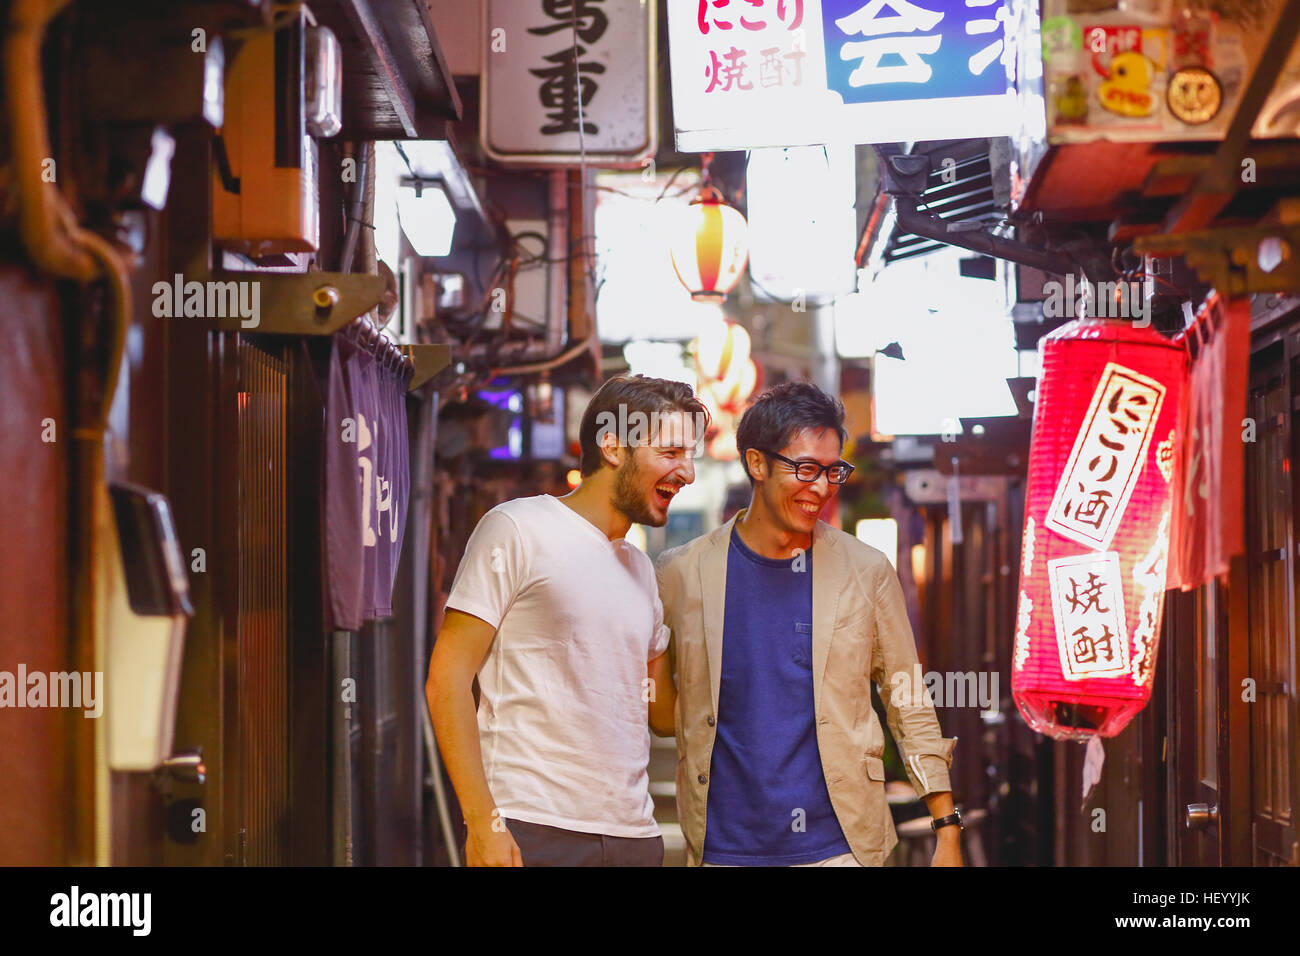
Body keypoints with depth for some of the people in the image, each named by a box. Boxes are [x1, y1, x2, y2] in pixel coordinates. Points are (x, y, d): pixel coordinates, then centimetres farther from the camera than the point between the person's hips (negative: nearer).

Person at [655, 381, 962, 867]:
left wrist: (948, 831, 3)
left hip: (838, 845, 0)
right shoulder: (680, 573, 2)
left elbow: (911, 708, 7)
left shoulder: (867, 572, 3)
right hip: (724, 845, 0)